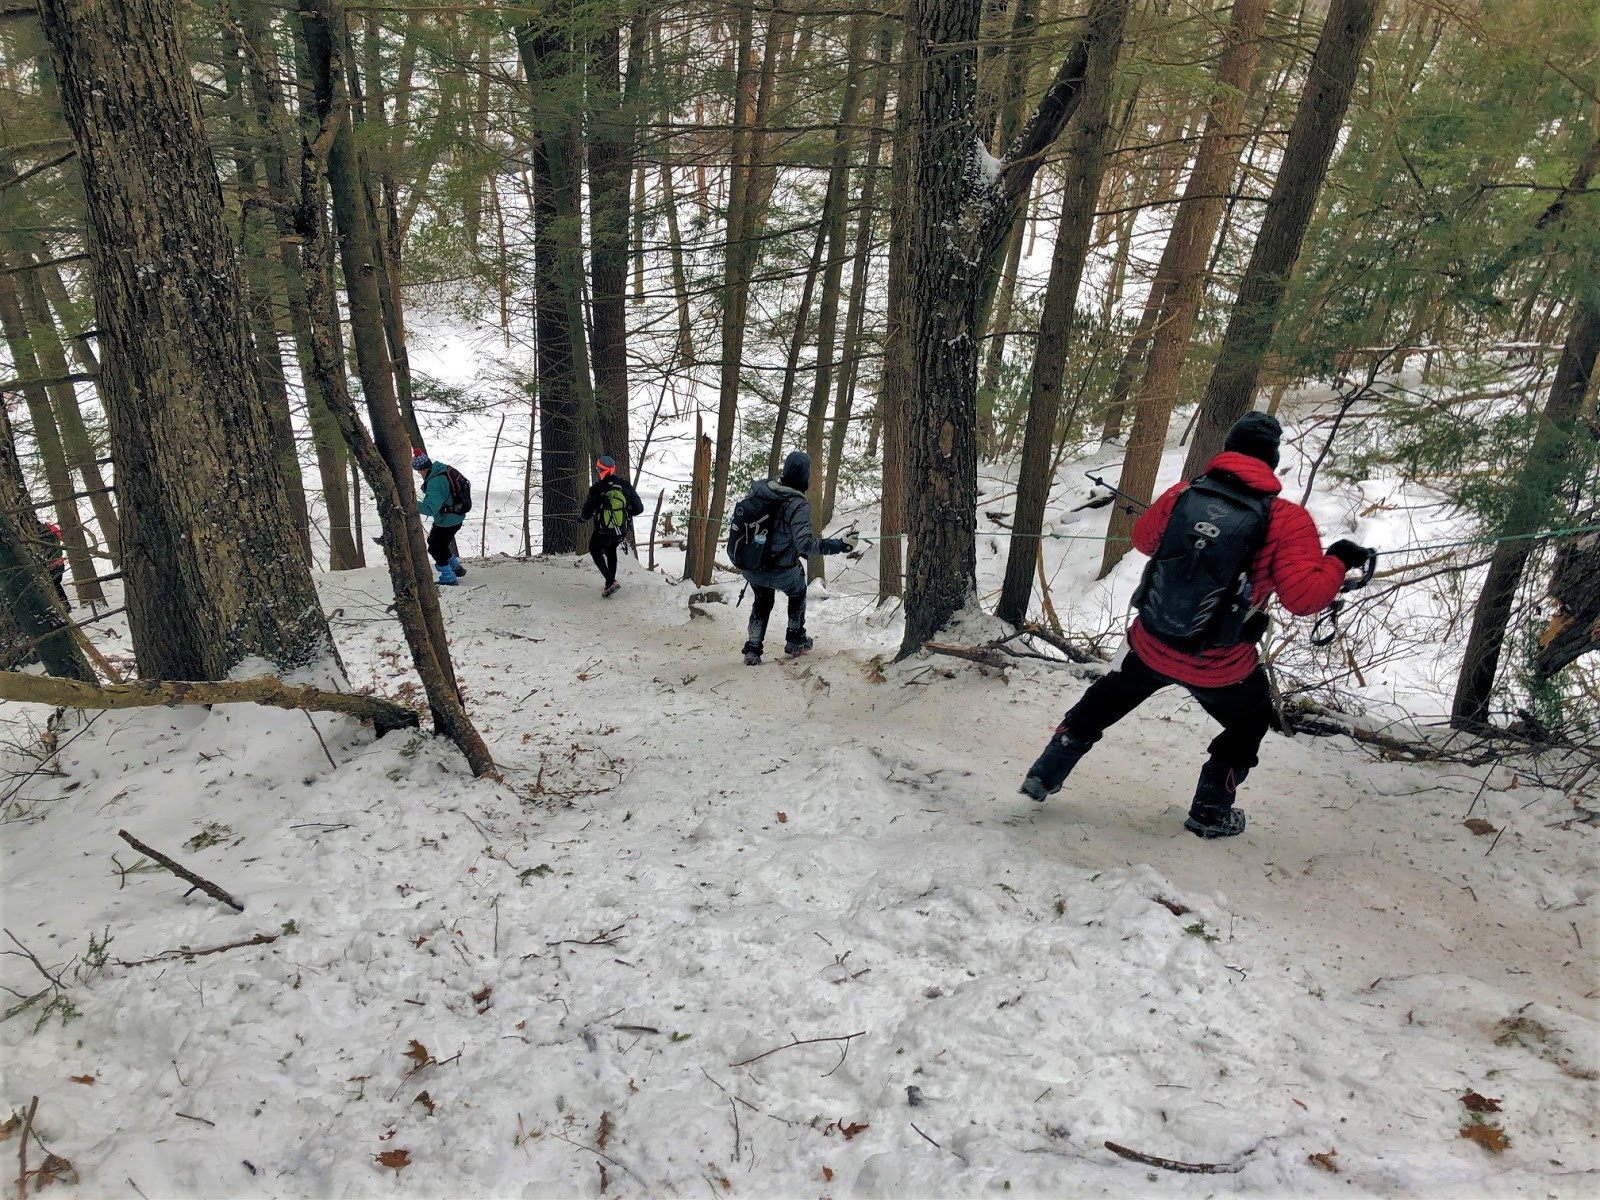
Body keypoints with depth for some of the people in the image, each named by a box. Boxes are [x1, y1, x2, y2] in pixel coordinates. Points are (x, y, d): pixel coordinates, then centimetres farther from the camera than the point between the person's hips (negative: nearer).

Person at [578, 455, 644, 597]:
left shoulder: (596, 489, -14)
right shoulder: (625, 485, -5)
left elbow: (587, 514, -8)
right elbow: (639, 508, -2)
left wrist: (581, 518, 15)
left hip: (603, 532, -4)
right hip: (622, 532, 4)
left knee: (595, 551, 24)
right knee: (611, 550, 32)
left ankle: (611, 582, 7)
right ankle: (610, 583, 34)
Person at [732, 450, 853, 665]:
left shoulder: (760, 488, -3)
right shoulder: (798, 504, -22)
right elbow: (805, 544, -30)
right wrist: (840, 545, -26)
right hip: (781, 572, -4)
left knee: (762, 601, 31)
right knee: (798, 592, 29)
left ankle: (752, 649, 25)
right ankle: (795, 642, 37)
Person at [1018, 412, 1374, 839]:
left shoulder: (1183, 493, -6)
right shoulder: (1287, 520, -16)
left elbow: (1143, 540, 11)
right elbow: (1304, 598, -19)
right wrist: (1339, 562, -3)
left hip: (1150, 645, 3)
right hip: (1221, 667, -2)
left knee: (1103, 702, 28)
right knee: (1250, 723, 29)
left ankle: (1046, 775, 34)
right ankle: (1210, 812, 34)